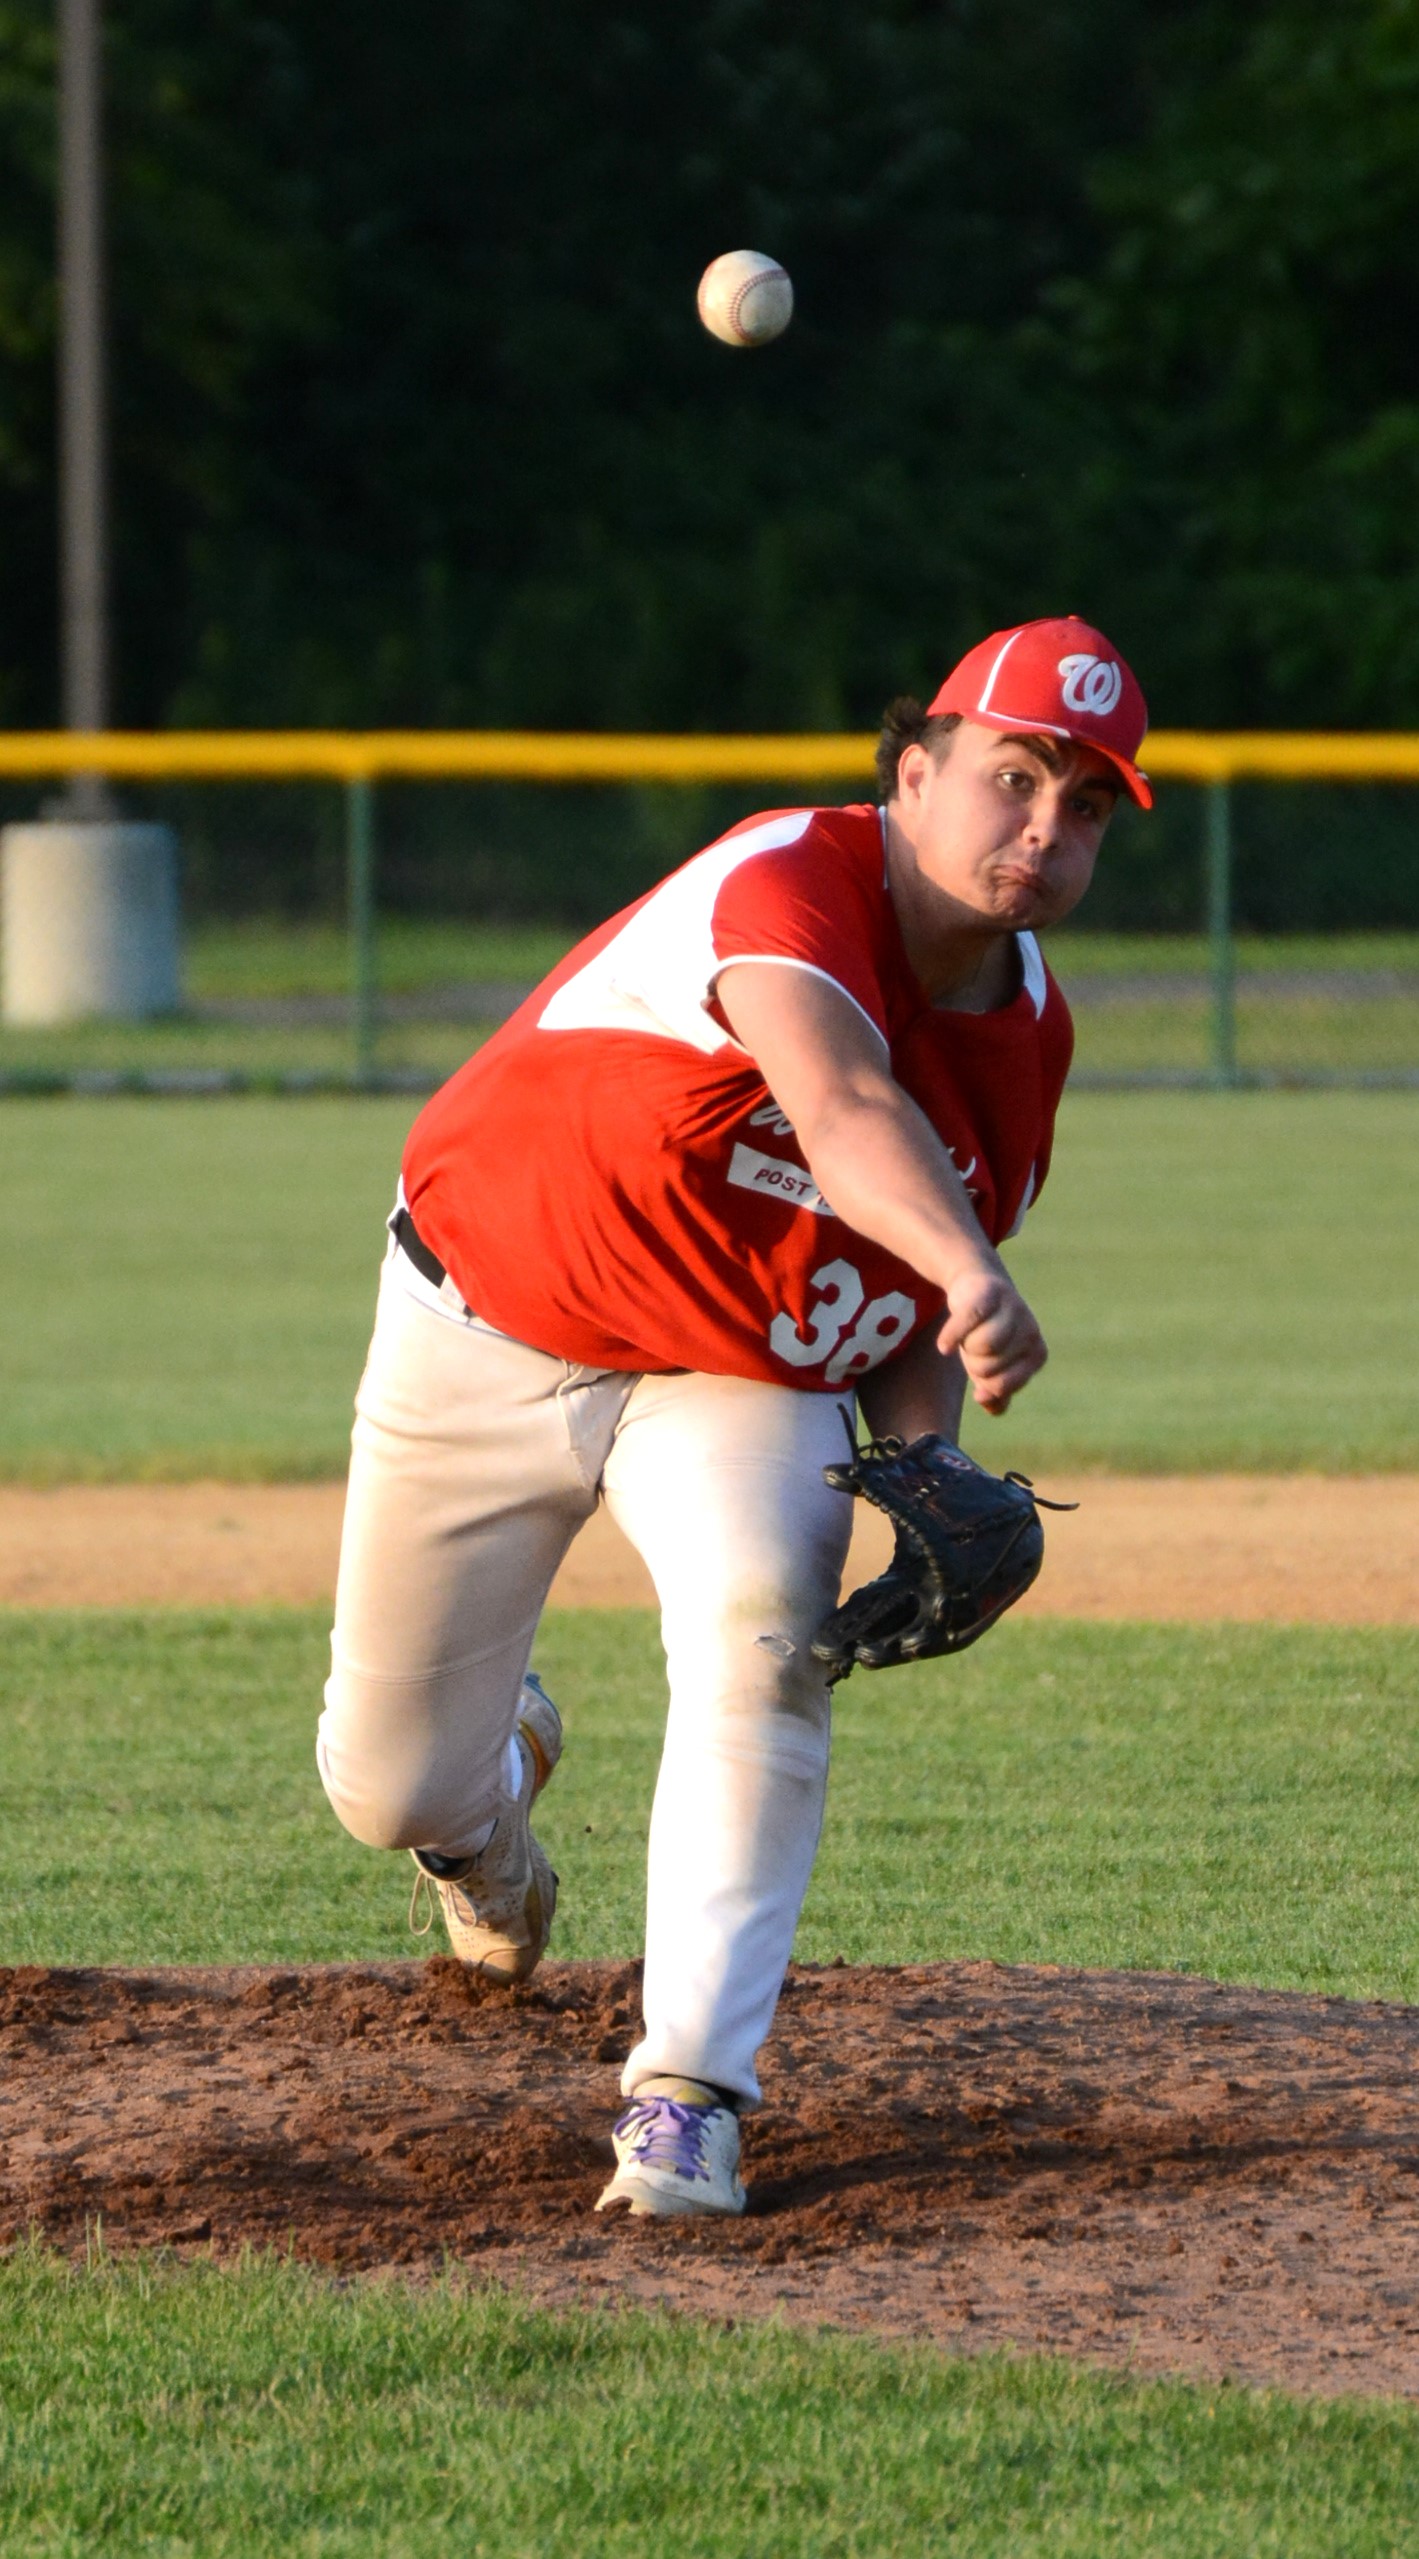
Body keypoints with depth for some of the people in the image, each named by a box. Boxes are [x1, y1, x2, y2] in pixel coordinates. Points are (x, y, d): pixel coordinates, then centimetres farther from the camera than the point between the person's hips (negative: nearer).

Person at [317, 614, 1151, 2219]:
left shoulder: (1028, 1034, -6)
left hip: (745, 1385, 4)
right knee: (388, 1790, 5)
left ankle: (685, 2098, -24)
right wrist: (967, 1275, -68)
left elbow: (910, 1313, 6)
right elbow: (842, 1107, -50)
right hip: (488, 1329, -4)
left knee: (759, 1635, -28)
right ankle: (492, 1773, 46)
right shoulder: (788, 886, -29)